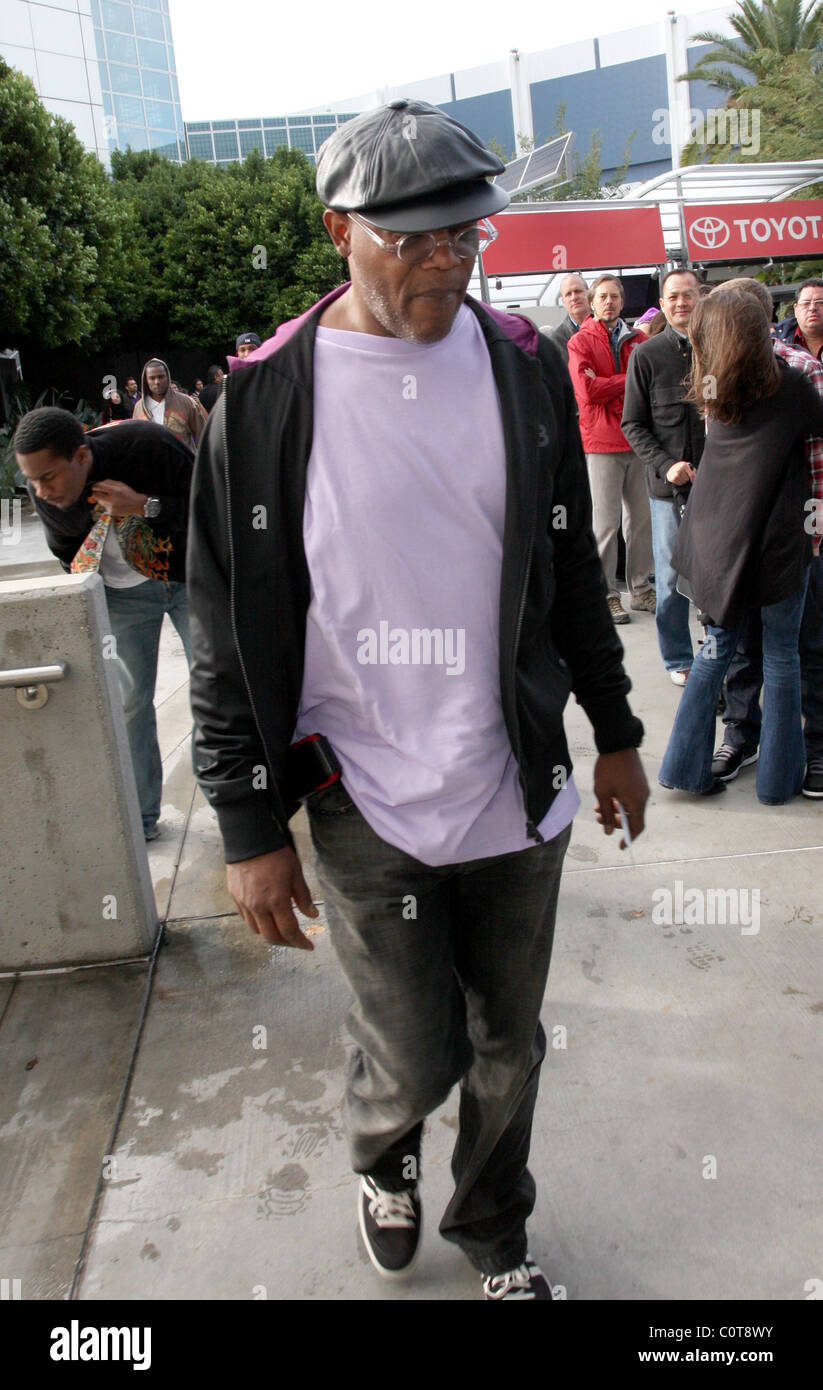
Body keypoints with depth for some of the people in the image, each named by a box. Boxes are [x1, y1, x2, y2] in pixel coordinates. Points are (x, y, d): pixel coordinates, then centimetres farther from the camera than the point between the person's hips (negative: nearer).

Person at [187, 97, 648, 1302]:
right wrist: (250, 829, -6)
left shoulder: (524, 366, 1)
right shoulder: (264, 398, -9)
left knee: (508, 1048, 17)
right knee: (414, 1060, 7)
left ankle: (494, 1231, 46)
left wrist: (615, 732, 13)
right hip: (365, 808, -3)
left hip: (518, 793, 3)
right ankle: (382, 1156, 46)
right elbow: (229, 636, -6)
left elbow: (573, 570, 10)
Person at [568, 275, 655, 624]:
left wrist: (608, 386, -11)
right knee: (606, 522, -2)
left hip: (638, 438, 4)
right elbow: (587, 391, -12)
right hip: (602, 441, -4)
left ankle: (640, 589, 17)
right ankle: (606, 595, 5)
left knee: (642, 517, 7)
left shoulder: (636, 340, 15)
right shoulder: (580, 342, 2)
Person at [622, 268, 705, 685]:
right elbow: (633, 424, 1)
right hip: (668, 484, -2)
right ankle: (678, 659, 20)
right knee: (672, 578, 5)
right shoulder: (646, 354, 1)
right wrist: (665, 464, -11)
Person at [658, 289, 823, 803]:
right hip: (779, 539, -4)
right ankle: (779, 776, 16)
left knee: (718, 645, 14)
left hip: (719, 538, 5)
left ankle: (686, 765, 15)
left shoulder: (714, 390, 2)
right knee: (781, 653, 6)